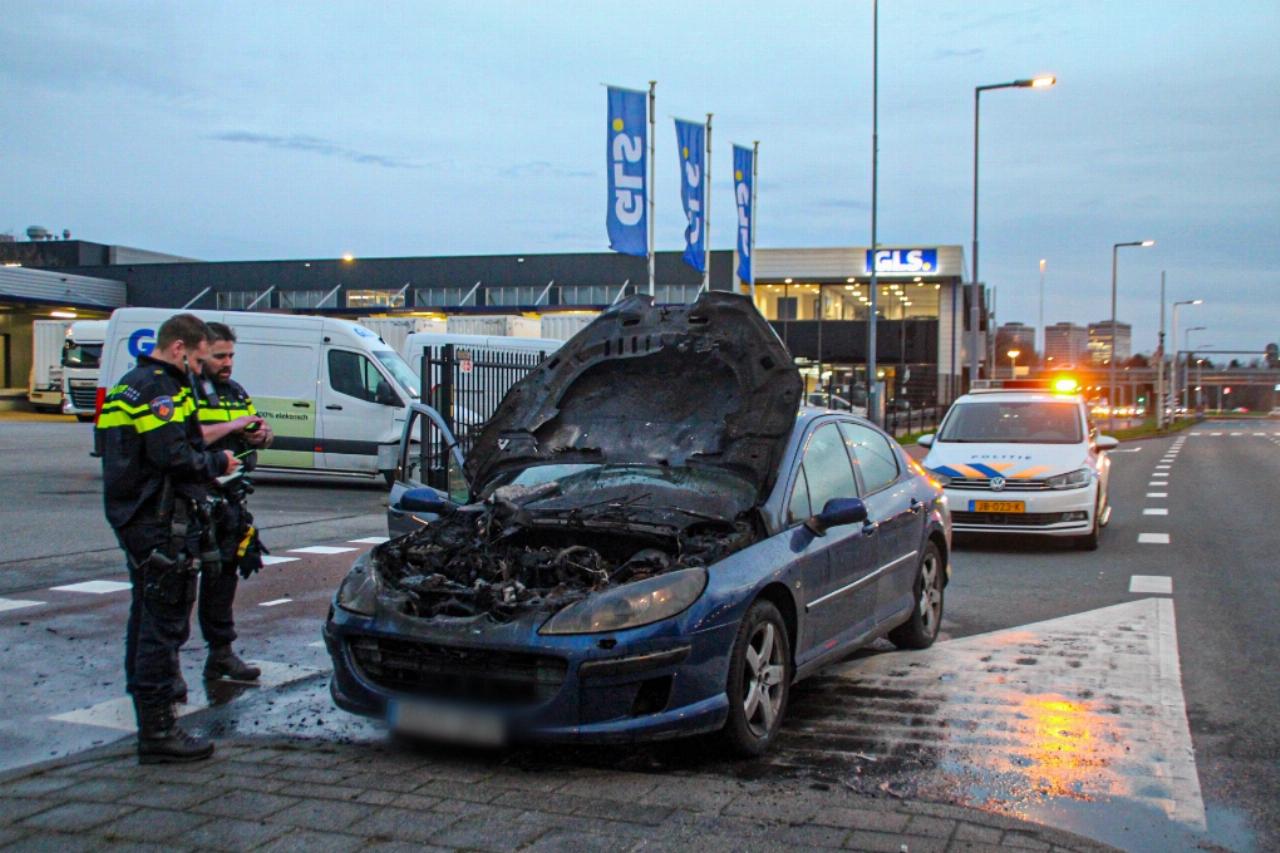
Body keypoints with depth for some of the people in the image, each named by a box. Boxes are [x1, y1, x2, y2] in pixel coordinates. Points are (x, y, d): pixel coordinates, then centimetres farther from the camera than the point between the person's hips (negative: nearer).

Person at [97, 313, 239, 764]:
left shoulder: (129, 385, 19)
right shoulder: (160, 388, -15)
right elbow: (171, 455, -24)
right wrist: (217, 463, -8)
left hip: (134, 519, 11)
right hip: (162, 523, -11)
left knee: (147, 616, 20)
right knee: (165, 622, -7)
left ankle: (147, 709, 32)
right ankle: (158, 732, -5)